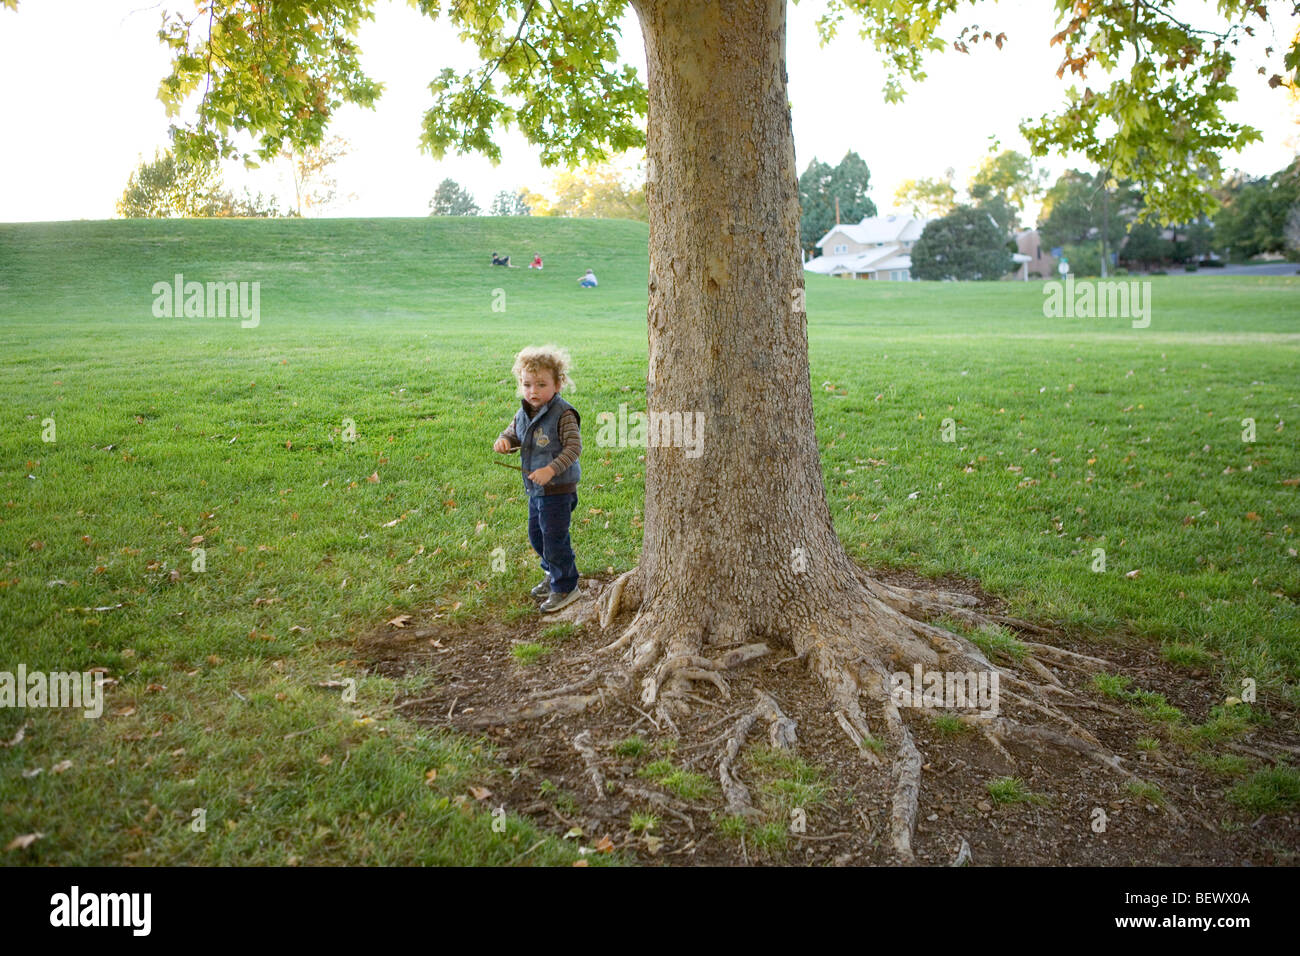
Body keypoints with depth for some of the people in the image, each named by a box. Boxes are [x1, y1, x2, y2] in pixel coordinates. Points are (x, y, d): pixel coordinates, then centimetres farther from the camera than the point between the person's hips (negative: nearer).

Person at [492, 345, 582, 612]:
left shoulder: (563, 414, -18)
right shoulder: (523, 413, 5)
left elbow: (574, 447, -21)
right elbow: (513, 434, 17)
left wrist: (551, 470, -31)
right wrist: (504, 440, -8)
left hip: (558, 489, -8)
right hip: (535, 489, 8)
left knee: (554, 538, -3)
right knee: (537, 536, 20)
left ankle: (565, 588, 14)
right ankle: (553, 575, 42)